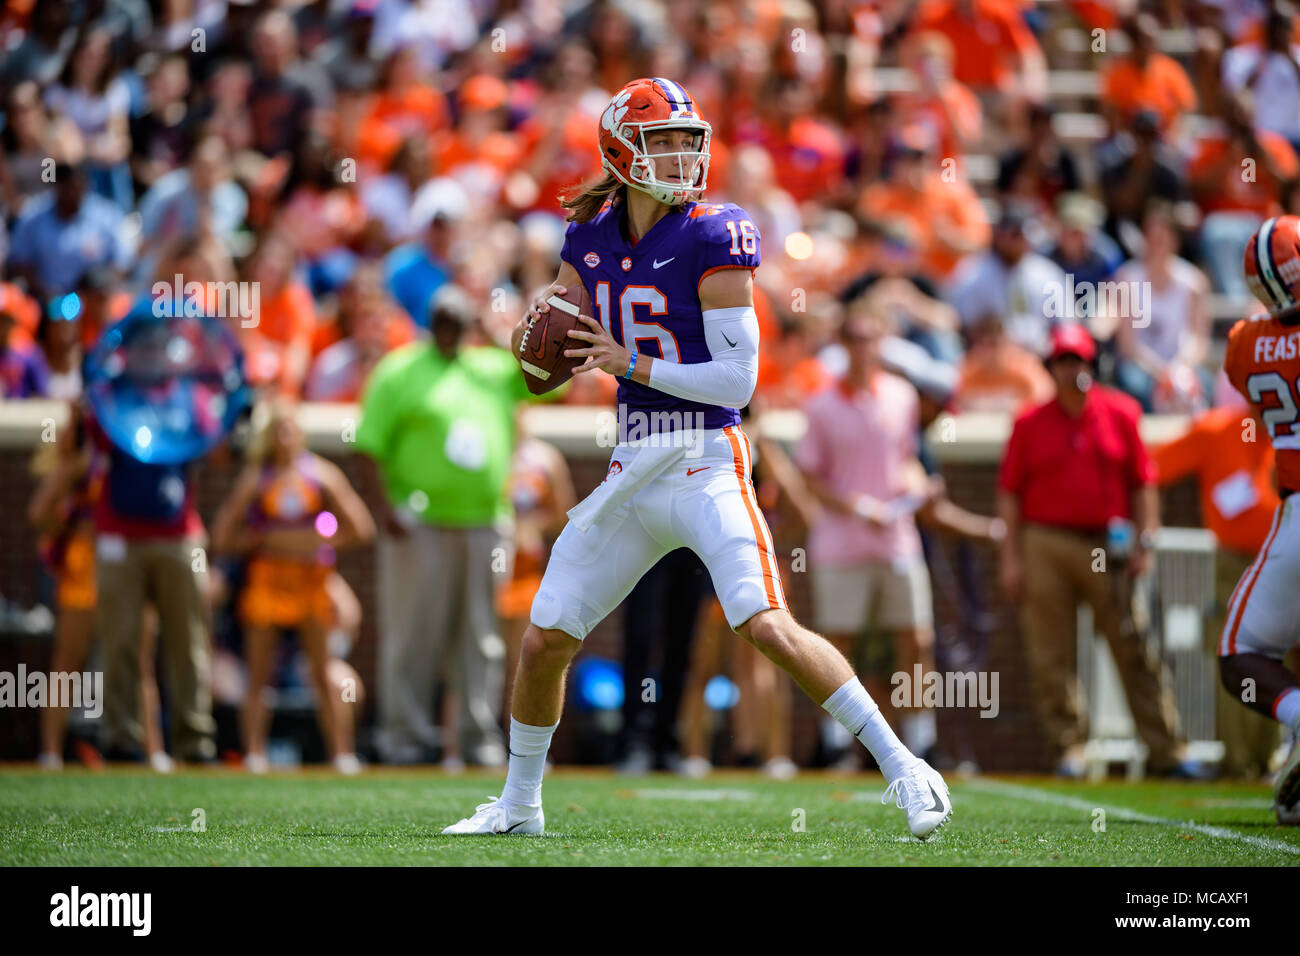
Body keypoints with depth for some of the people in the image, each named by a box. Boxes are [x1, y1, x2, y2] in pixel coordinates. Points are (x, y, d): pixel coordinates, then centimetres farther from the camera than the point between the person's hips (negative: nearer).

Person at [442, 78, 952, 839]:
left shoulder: (711, 237, -10)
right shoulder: (592, 235, 7)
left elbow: (737, 379, -13)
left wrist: (630, 363, -15)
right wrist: (540, 328, -5)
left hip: (706, 465, -6)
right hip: (634, 467, 6)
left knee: (768, 626, -22)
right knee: (544, 640, 7)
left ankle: (902, 768, -13)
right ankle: (519, 804, 28)